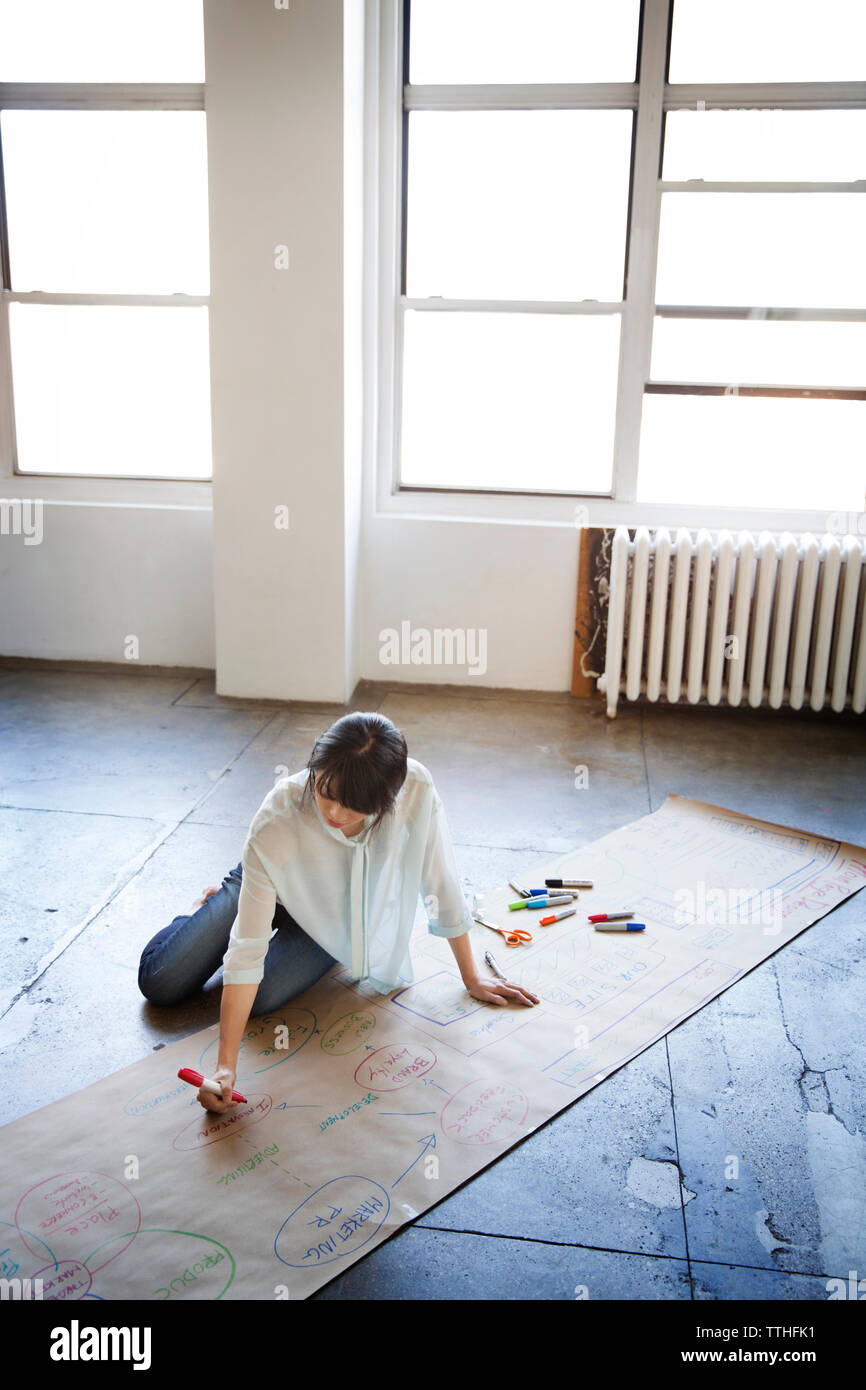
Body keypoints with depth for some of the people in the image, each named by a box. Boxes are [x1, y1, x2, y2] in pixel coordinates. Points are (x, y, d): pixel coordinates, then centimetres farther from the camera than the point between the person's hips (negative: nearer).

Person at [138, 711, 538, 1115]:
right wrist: (226, 1065, -41)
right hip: (272, 884, 0)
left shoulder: (416, 791, -37)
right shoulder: (275, 823, -41)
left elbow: (441, 885, -20)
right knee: (159, 983, -1)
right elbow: (247, 950, -37)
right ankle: (214, 904, 29)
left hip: (337, 921, 1)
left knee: (262, 997, -21)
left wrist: (472, 977, -10)